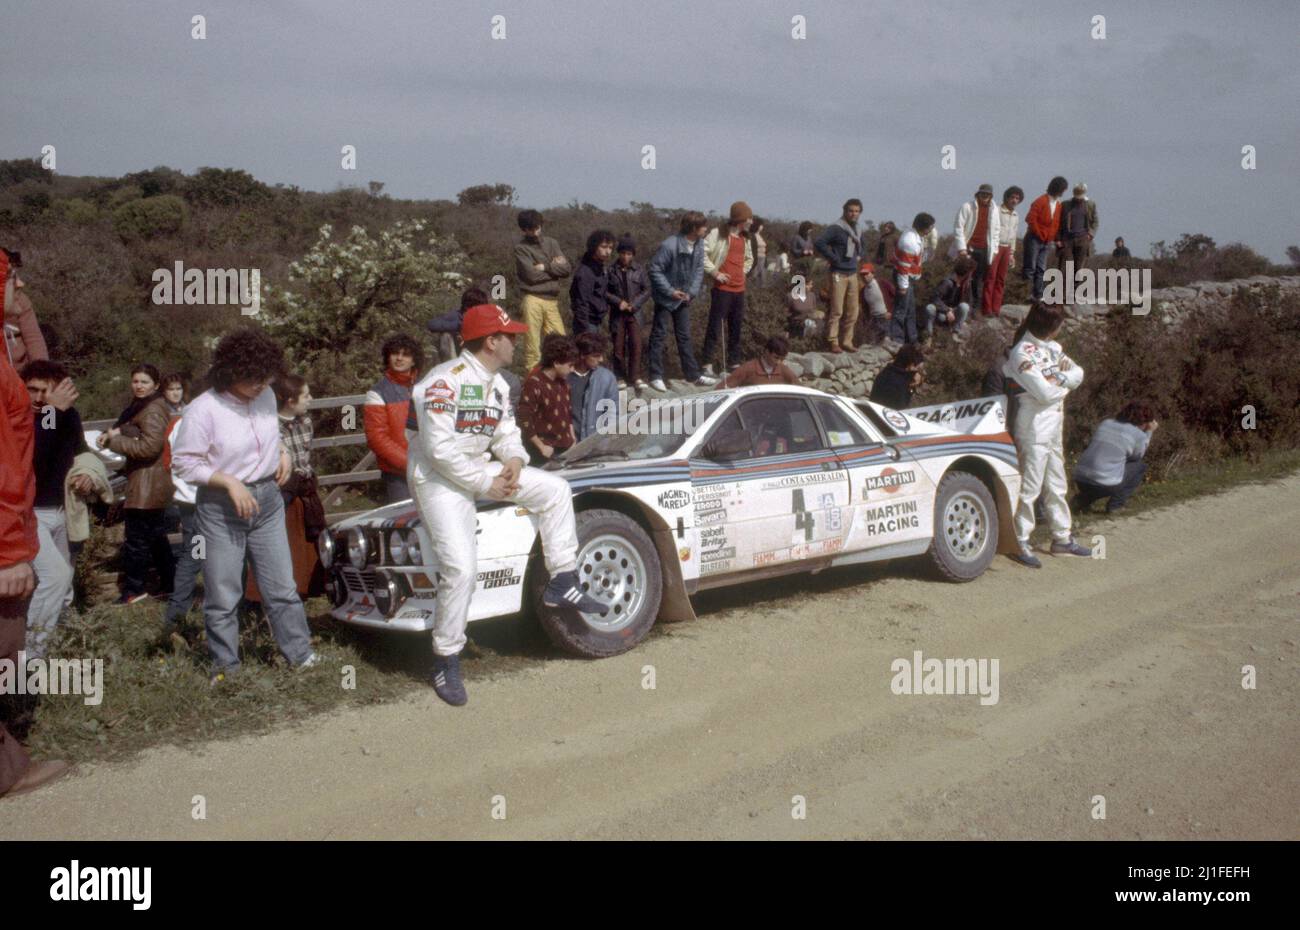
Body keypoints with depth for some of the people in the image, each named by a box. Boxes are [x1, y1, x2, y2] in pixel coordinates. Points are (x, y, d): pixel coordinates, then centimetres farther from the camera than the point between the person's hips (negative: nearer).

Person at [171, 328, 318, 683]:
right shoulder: (203, 408, -16)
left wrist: (282, 452, 3)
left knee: (282, 586, 10)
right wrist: (230, 482, -20)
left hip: (267, 500, 5)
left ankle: (300, 654, 21)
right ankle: (225, 667, 20)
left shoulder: (266, 397, 1)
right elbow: (183, 462, -12)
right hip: (221, 509, -5)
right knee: (223, 596, 5)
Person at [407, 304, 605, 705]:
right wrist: (486, 484, -20)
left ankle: (561, 583, 9)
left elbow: (507, 432, 13)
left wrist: (514, 459, -11)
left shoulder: (496, 384, 7)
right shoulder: (444, 381, -21)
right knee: (461, 567, -17)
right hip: (438, 477, -8)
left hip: (478, 469, 9)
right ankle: (446, 661, 0)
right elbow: (439, 449, -25)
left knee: (555, 489, 2)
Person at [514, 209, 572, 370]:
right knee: (533, 343, -4)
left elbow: (567, 269, 4)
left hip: (552, 300, 4)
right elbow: (531, 274, -11)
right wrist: (554, 267, -2)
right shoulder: (521, 247, 1)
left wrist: (545, 267, -6)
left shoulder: (551, 243, 13)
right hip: (533, 300, -4)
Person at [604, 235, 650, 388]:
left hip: (634, 312, 0)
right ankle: (621, 377, 14)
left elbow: (647, 290, 1)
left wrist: (634, 304, -10)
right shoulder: (612, 271, -2)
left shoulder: (639, 270, -1)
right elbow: (605, 291, 0)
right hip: (617, 313, 0)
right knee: (618, 346, 3)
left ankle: (636, 377, 2)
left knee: (635, 344, -6)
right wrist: (618, 301, -13)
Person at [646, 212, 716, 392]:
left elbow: (699, 269, 3)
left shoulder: (699, 245, -5)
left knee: (684, 336, 14)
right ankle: (656, 376, 8)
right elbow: (654, 270, -21)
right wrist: (670, 291, -21)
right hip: (665, 298, -6)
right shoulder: (669, 245, -25)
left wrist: (692, 291, -9)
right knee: (659, 335, 2)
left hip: (684, 298, 6)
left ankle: (693, 374, 20)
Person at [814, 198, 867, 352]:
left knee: (852, 312, 8)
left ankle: (846, 341, 17)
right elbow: (820, 242, -21)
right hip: (839, 274, -7)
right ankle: (832, 342, 0)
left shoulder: (858, 229, 14)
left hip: (853, 274, 8)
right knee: (836, 311, -7)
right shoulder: (836, 228, -11)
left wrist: (859, 256, 15)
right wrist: (832, 257, -17)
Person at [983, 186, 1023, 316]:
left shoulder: (1016, 216, 16)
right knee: (990, 277, -8)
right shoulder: (997, 211, -6)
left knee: (1001, 279, 5)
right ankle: (986, 309, -7)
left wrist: (1012, 253, 19)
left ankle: (996, 308, 8)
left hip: (1006, 249, 6)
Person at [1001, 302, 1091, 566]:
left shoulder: (1051, 347, 11)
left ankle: (1062, 538, 27)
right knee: (1029, 488, -4)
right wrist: (1065, 384, -3)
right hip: (1034, 431, -9)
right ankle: (1021, 544, 4)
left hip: (1054, 428, 9)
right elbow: (1044, 392, -23)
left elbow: (1078, 373, 8)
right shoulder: (1022, 353, -17)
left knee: (1056, 486, 17)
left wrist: (1058, 379, -12)